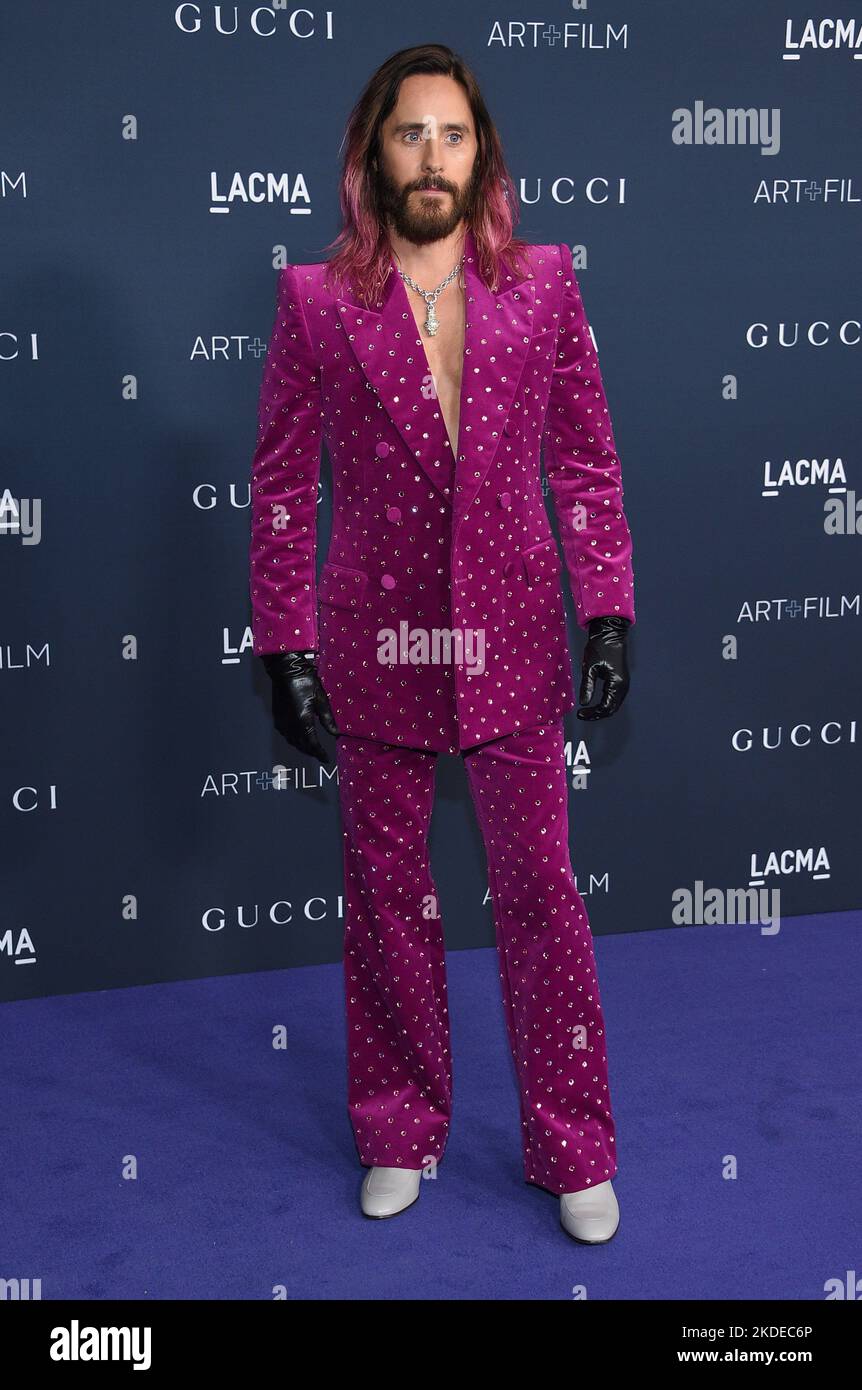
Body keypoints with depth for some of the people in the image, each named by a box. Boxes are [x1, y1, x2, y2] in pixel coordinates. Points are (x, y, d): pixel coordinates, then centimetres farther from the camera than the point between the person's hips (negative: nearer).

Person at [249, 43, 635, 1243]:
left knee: (541, 895, 6)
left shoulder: (544, 283, 3)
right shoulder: (316, 302, 0)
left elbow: (587, 465, 4)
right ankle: (401, 1135, 31)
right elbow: (281, 489, 1)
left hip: (512, 647, 0)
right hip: (377, 649, 0)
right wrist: (286, 650, -4)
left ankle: (574, 1152, 24)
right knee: (387, 896, 11)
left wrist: (607, 615, -3)